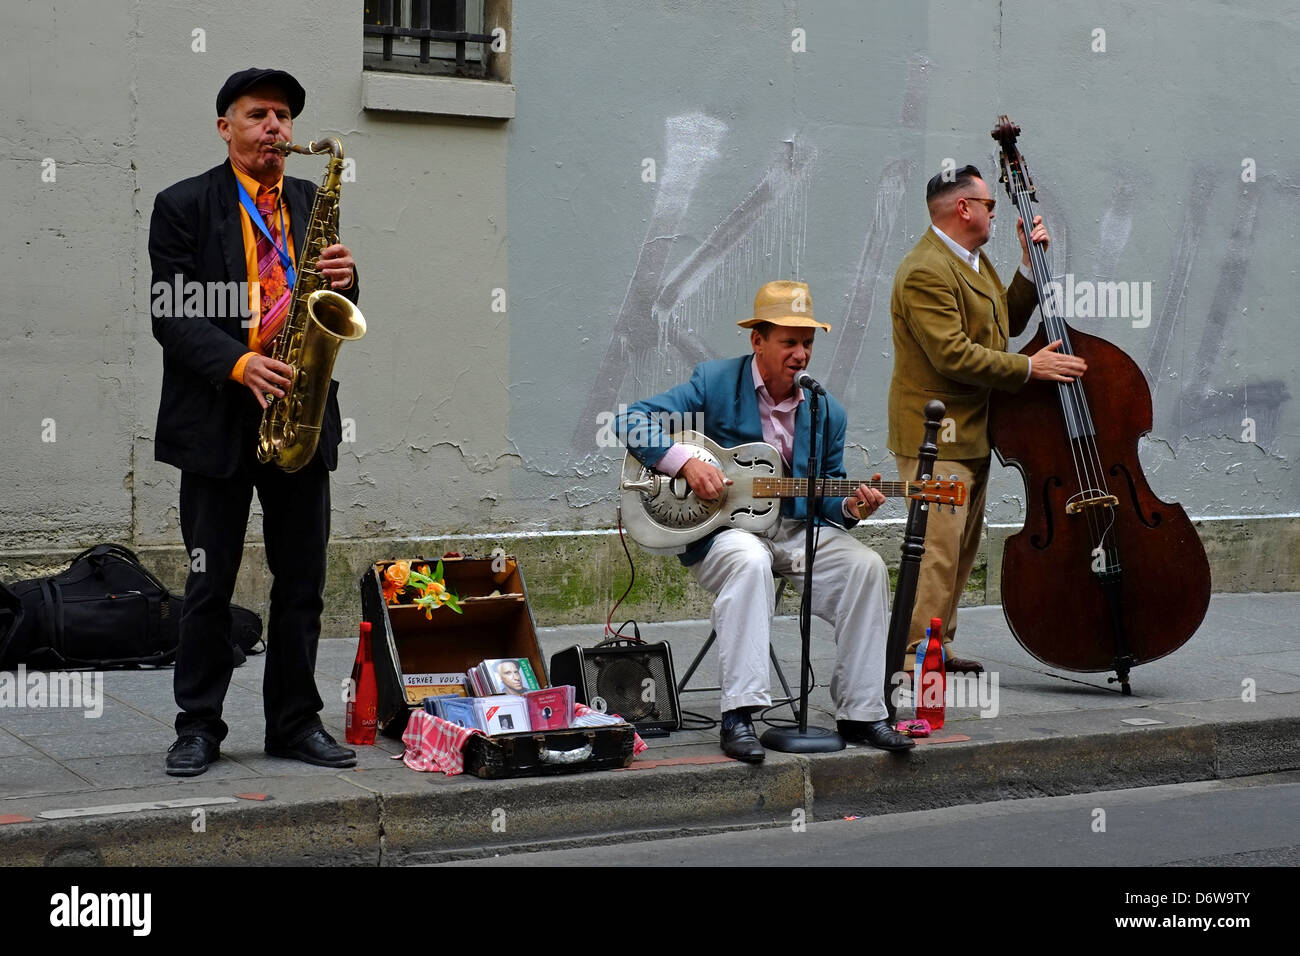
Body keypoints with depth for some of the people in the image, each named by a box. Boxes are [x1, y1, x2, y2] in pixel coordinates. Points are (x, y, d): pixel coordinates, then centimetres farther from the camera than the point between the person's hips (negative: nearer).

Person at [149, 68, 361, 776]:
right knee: (209, 583, 3)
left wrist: (344, 281, -9)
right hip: (217, 419, -4)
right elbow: (172, 318, -7)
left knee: (302, 581, 7)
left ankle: (296, 724, 18)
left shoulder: (312, 204, 14)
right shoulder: (182, 206, 1)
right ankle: (198, 727, 14)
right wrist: (240, 365, -21)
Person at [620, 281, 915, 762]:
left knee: (866, 566, -20)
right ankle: (738, 715, -36)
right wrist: (685, 462, -22)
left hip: (799, 528, 4)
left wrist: (851, 506, -11)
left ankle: (860, 712, -9)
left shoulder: (827, 411, 9)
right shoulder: (714, 382, -2)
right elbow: (634, 420, -8)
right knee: (749, 562, -38)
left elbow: (826, 494, 13)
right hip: (723, 527, -4)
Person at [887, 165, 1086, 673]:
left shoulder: (974, 261, 16)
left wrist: (1031, 264, 11)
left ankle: (939, 646, 21)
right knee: (938, 549, -13)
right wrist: (1029, 367, -20)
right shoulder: (925, 273, -18)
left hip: (972, 433, 11)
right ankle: (917, 656, -9)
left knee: (962, 549, 13)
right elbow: (953, 354, -25)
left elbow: (1009, 320, 22)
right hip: (935, 437, -11)